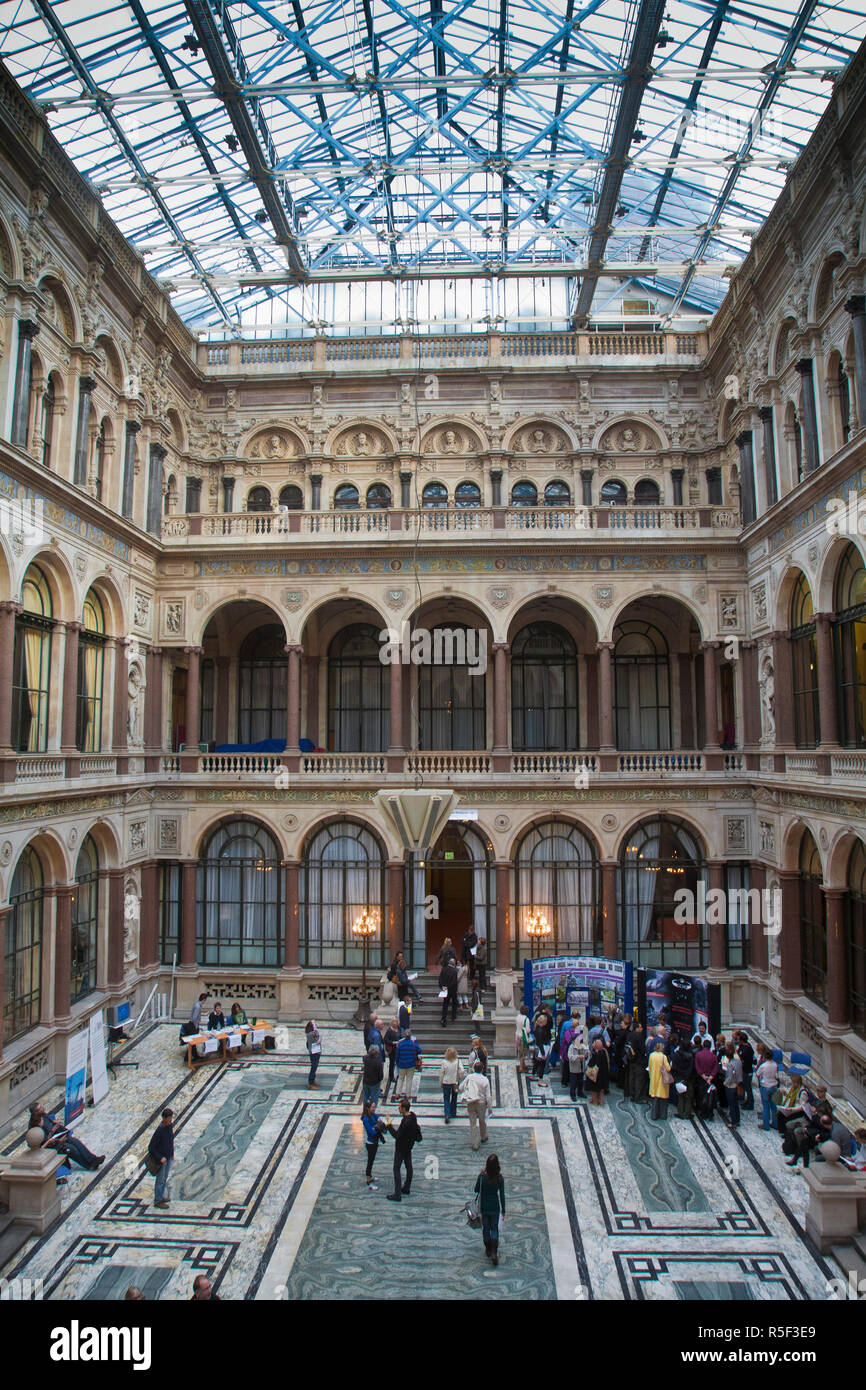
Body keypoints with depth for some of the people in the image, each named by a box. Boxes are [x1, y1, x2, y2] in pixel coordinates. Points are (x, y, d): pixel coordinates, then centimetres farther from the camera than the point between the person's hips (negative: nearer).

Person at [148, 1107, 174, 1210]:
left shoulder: (171, 1125, -5)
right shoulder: (160, 1130, -27)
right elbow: (151, 1147, -22)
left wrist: (172, 1154, 13)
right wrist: (160, 1158, -23)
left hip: (168, 1158, 7)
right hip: (161, 1158, -7)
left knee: (165, 1178, 20)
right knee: (160, 1180, 7)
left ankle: (161, 1196, 37)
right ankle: (157, 1201, 21)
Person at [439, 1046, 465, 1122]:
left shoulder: (444, 1062, -13)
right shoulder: (458, 1061, -13)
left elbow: (441, 1074, -6)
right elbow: (462, 1071, -18)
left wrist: (440, 1083, 7)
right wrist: (459, 1079, 1)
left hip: (446, 1083, -2)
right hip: (455, 1082, 2)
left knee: (446, 1099, 6)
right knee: (454, 1098, 21)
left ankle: (447, 1115, -10)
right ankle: (453, 1114, 32)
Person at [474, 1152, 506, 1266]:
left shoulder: (482, 1176, -20)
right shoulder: (500, 1178, -18)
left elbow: (476, 1189, -5)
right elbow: (502, 1196, -10)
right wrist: (503, 1211, 1)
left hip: (483, 1207, 0)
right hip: (495, 1207, 0)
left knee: (485, 1229, 20)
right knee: (494, 1229, 16)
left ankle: (488, 1250, 33)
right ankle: (494, 1253, 5)